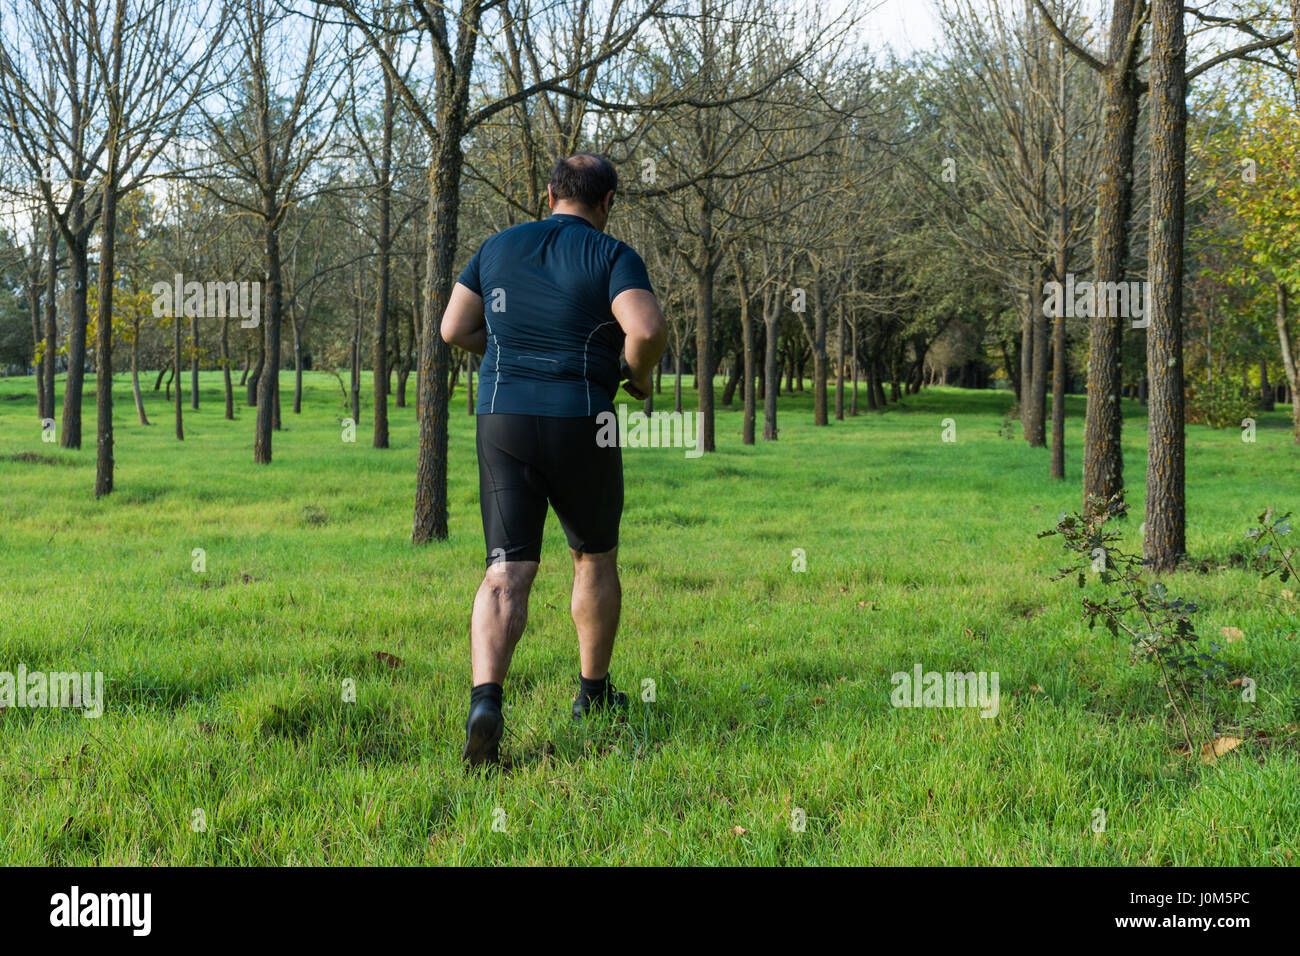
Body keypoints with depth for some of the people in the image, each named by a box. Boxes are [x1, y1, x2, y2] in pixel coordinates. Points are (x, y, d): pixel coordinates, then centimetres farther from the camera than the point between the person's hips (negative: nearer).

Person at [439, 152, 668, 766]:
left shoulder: (499, 247, 11)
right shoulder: (612, 256, -3)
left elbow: (454, 329, 12)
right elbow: (647, 329, -21)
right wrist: (639, 374, 0)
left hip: (502, 420, 3)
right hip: (581, 426, -2)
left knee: (507, 574, -4)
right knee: (595, 559, 20)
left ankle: (486, 700, -26)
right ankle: (593, 695, 30)